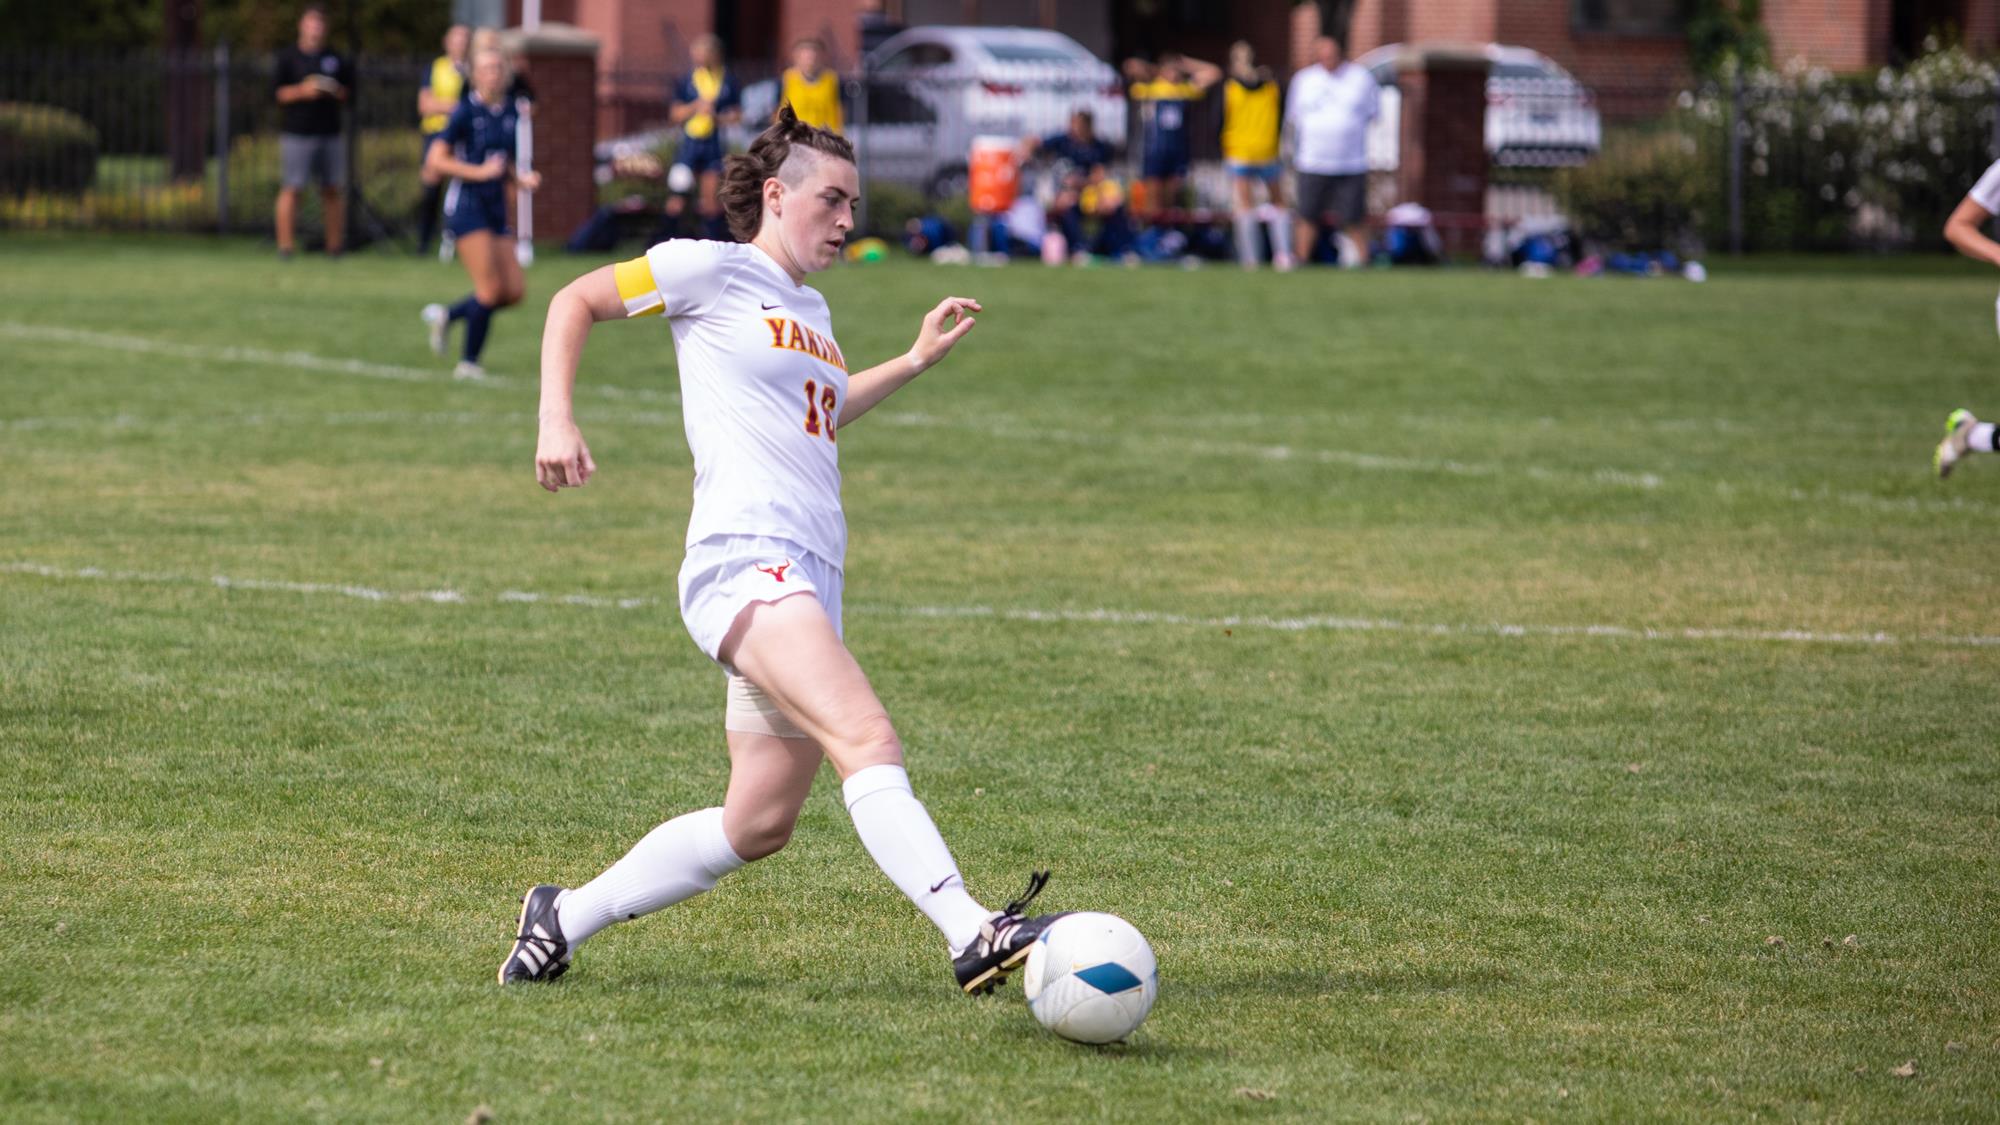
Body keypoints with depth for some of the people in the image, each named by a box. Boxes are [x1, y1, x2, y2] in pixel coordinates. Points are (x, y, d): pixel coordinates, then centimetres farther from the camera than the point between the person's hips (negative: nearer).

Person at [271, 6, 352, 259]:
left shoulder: (335, 59, 13)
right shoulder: (288, 57, 3)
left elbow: (350, 90, 18)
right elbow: (277, 91, -1)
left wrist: (336, 92, -3)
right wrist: (303, 91, -15)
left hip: (330, 132, 4)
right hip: (296, 133, -4)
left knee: (333, 190, 4)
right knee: (291, 188, -8)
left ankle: (335, 245, 9)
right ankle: (285, 244, -7)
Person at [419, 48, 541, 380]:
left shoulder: (511, 111, 10)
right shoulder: (466, 112, -10)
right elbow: (435, 161, -12)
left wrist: (520, 178, 2)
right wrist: (481, 172, -18)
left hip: (496, 208, 7)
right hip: (467, 206, -7)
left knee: (514, 291, 1)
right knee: (491, 288, -12)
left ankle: (445, 316, 23)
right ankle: (468, 362, 3)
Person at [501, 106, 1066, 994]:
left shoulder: (811, 312, 24)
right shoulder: (714, 271, 2)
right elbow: (575, 302, 8)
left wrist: (915, 362, 36)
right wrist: (556, 420, -4)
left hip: (809, 587, 9)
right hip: (744, 561, -9)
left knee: (757, 826, 9)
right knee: (867, 739, -28)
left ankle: (564, 919, 23)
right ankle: (972, 936, -43)